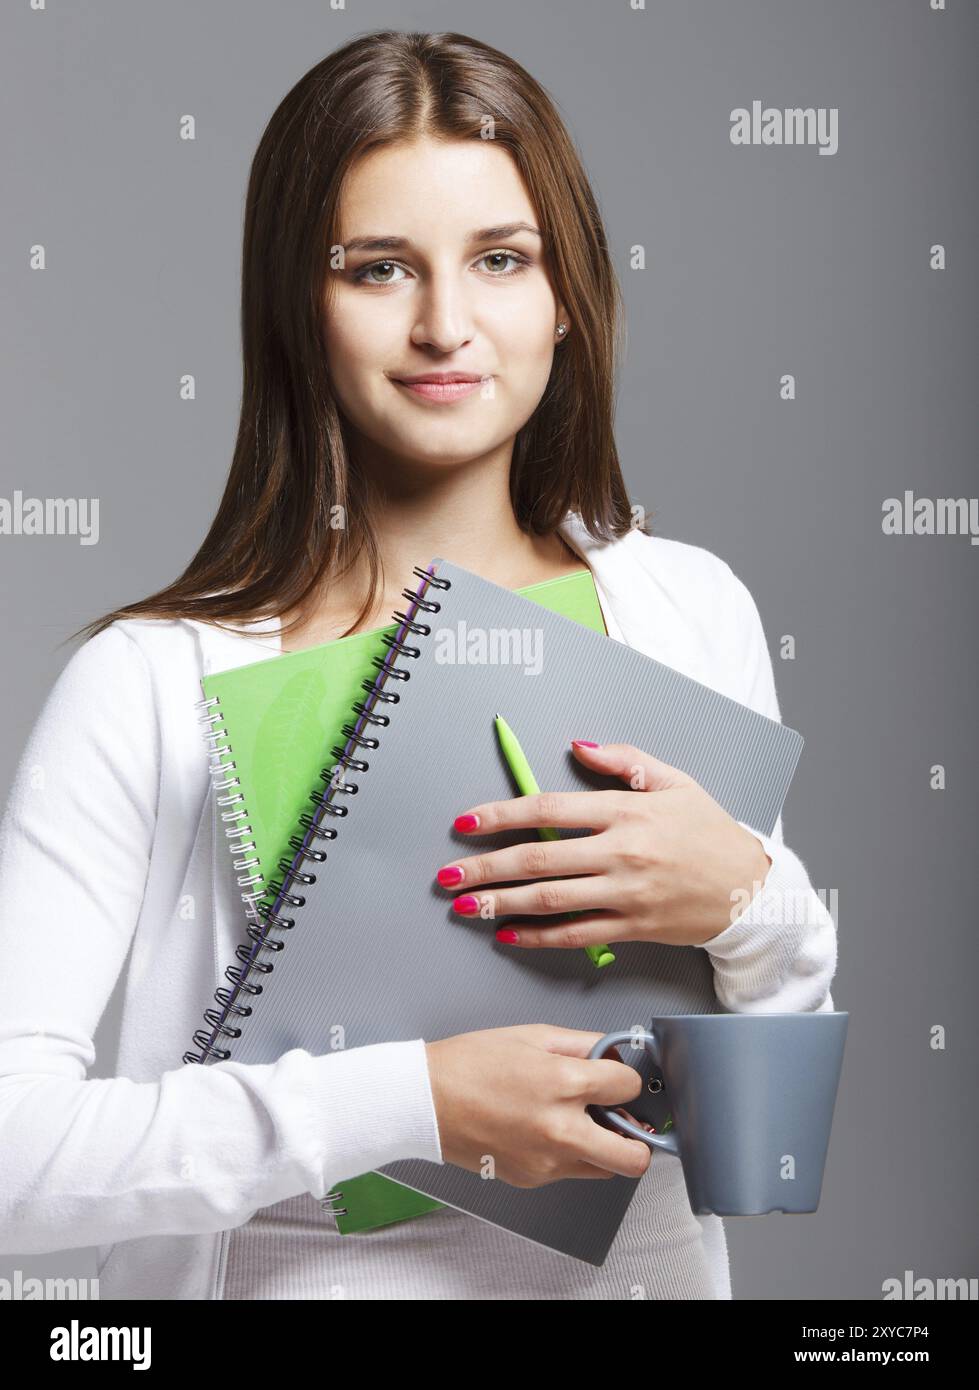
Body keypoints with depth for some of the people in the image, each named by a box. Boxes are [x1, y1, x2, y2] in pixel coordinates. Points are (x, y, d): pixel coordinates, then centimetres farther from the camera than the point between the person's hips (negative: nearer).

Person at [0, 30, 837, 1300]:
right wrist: (410, 1102, -22)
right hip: (288, 1268, -3)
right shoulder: (151, 685, -13)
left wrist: (747, 901, -13)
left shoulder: (694, 611, -2)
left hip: (636, 1262, 3)